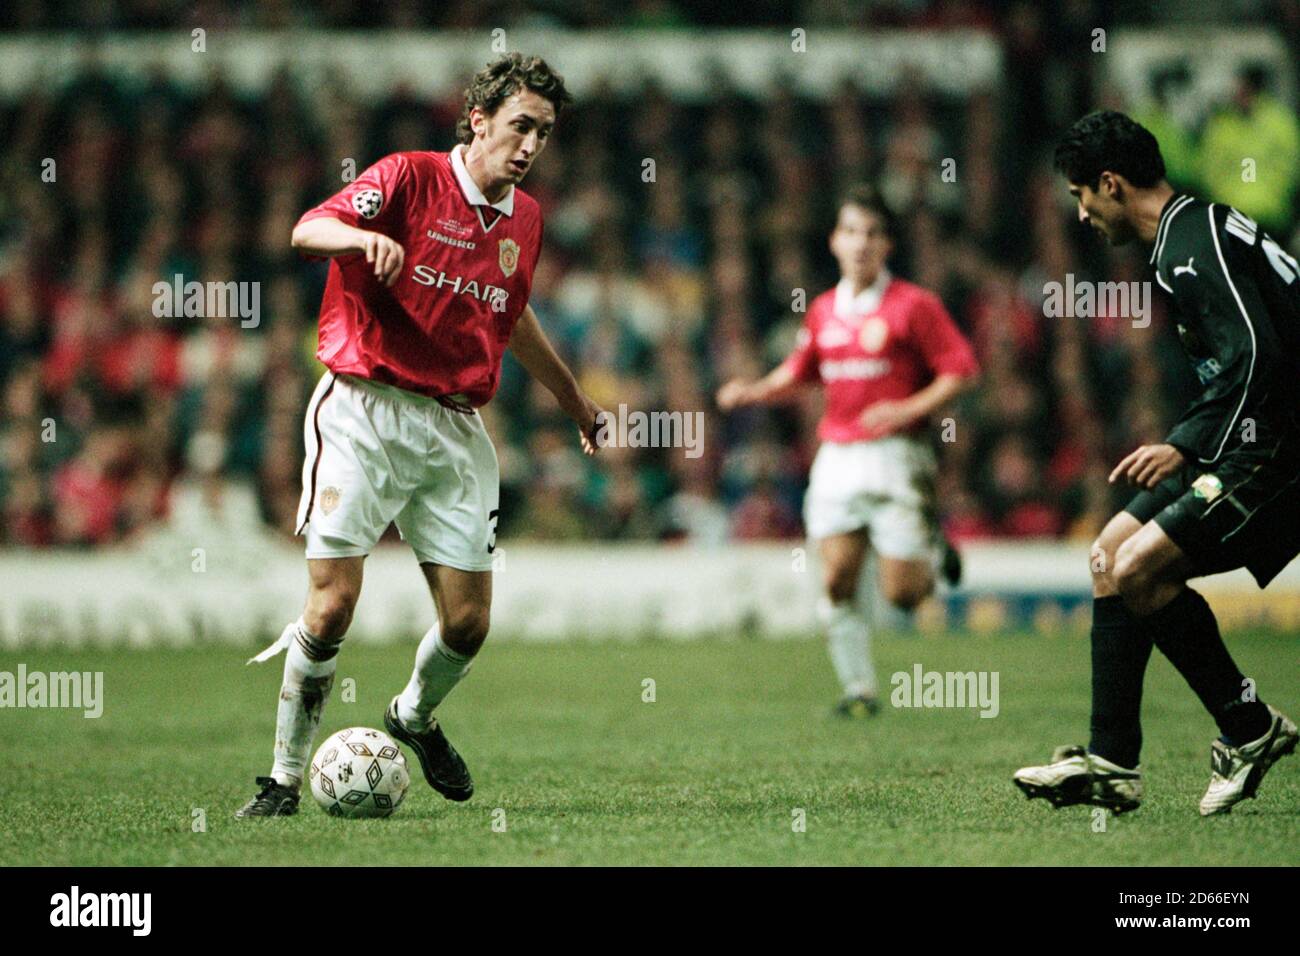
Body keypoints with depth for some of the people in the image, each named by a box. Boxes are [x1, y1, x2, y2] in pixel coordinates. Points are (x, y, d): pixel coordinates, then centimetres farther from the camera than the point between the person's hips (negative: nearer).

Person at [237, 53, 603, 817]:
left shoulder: (525, 218, 12)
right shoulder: (411, 178, -7)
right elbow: (308, 230, -21)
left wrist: (572, 398, 39)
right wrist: (365, 237, -42)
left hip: (454, 428, 5)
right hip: (365, 412, -5)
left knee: (469, 620, 1)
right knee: (334, 600, -13)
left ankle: (416, 717, 33)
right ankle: (286, 777, 1)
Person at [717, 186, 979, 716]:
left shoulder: (914, 305, -5)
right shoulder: (823, 310, 11)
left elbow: (962, 369, -6)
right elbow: (799, 371, 25)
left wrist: (910, 409, -18)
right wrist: (753, 391, 8)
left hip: (894, 455, -4)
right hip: (836, 455, 4)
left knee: (901, 592, -6)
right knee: (839, 579, -6)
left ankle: (931, 548, 29)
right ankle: (859, 688, 5)